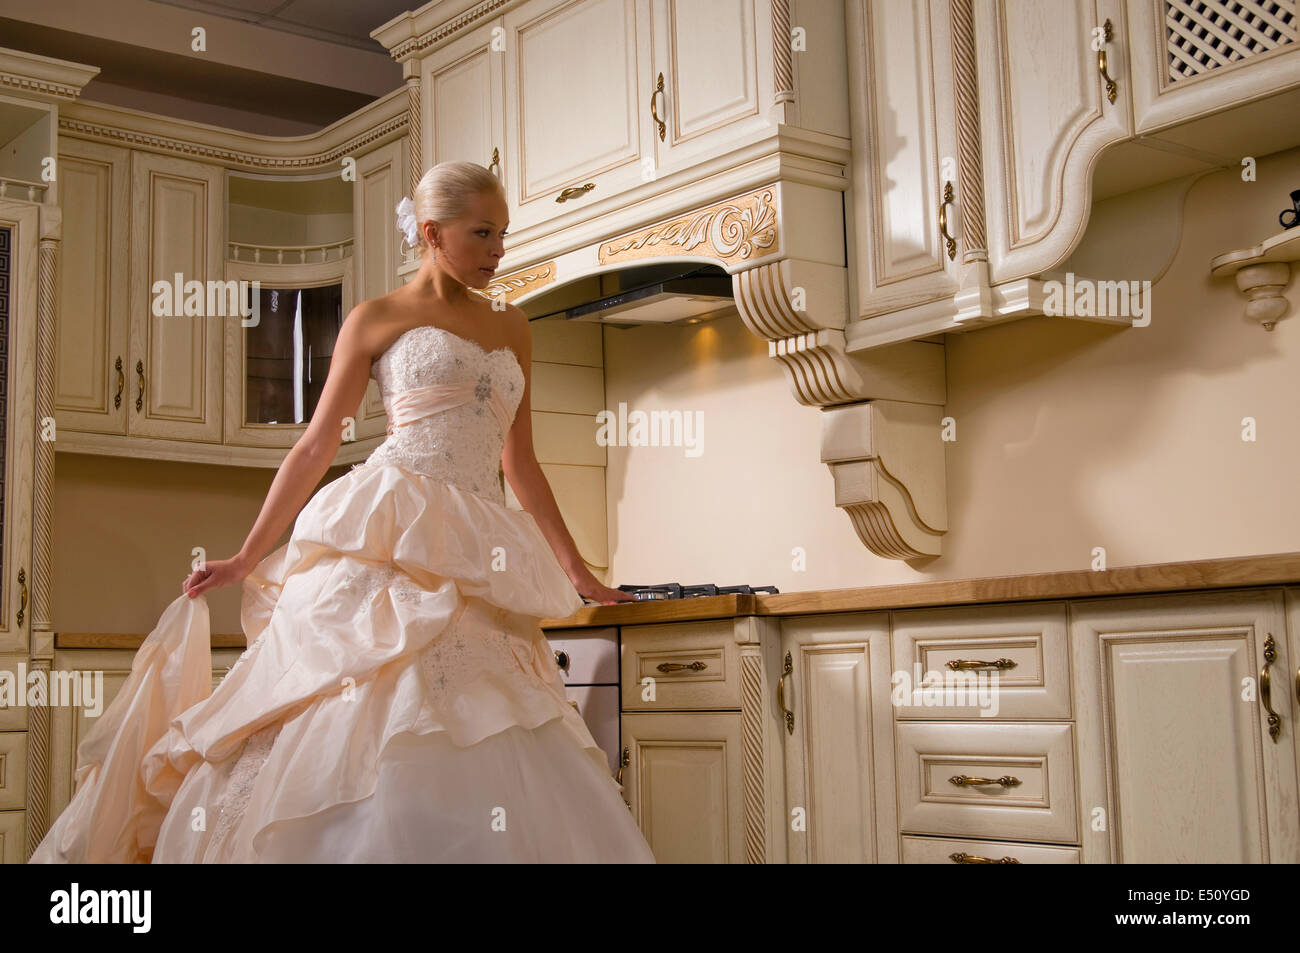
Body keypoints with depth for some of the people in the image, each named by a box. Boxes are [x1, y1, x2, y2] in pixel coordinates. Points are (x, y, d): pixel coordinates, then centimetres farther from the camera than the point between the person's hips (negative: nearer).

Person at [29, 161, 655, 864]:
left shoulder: (512, 330, 20)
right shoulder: (377, 319, 9)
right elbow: (315, 447, 8)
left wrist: (576, 571, 18)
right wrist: (247, 558, 5)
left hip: (477, 561, 4)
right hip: (388, 538, -4)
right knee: (365, 714, -17)